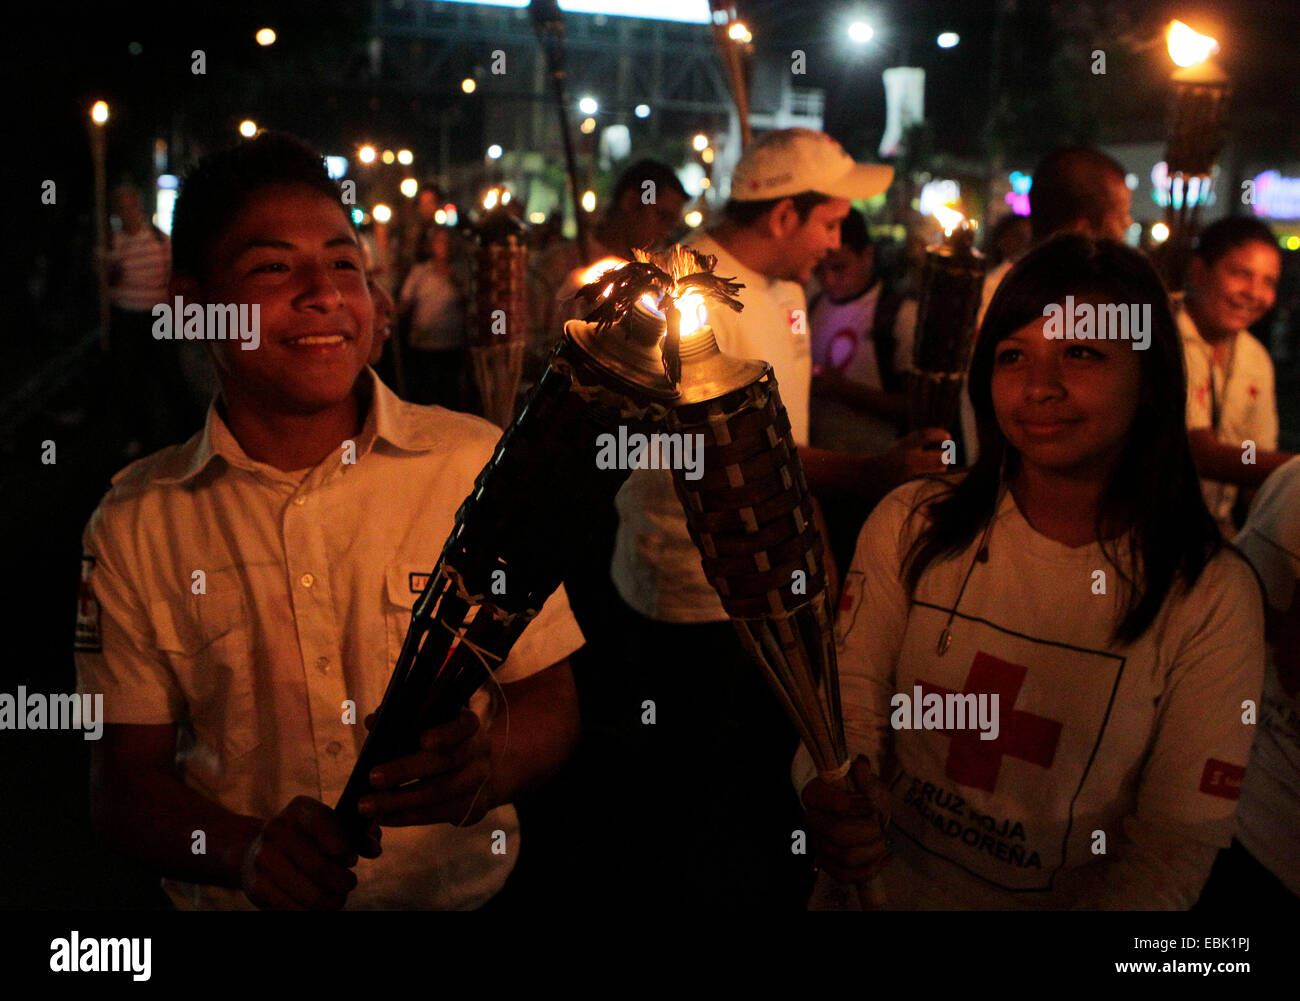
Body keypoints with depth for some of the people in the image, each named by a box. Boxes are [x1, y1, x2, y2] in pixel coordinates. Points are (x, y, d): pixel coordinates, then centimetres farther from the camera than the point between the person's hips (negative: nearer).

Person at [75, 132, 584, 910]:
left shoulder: (479, 464, -3)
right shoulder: (135, 524, 0)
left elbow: (550, 702, 1)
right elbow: (126, 780, 2)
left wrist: (487, 766, -20)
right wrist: (246, 847, -18)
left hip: (469, 892, 1)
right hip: (235, 904, 0)